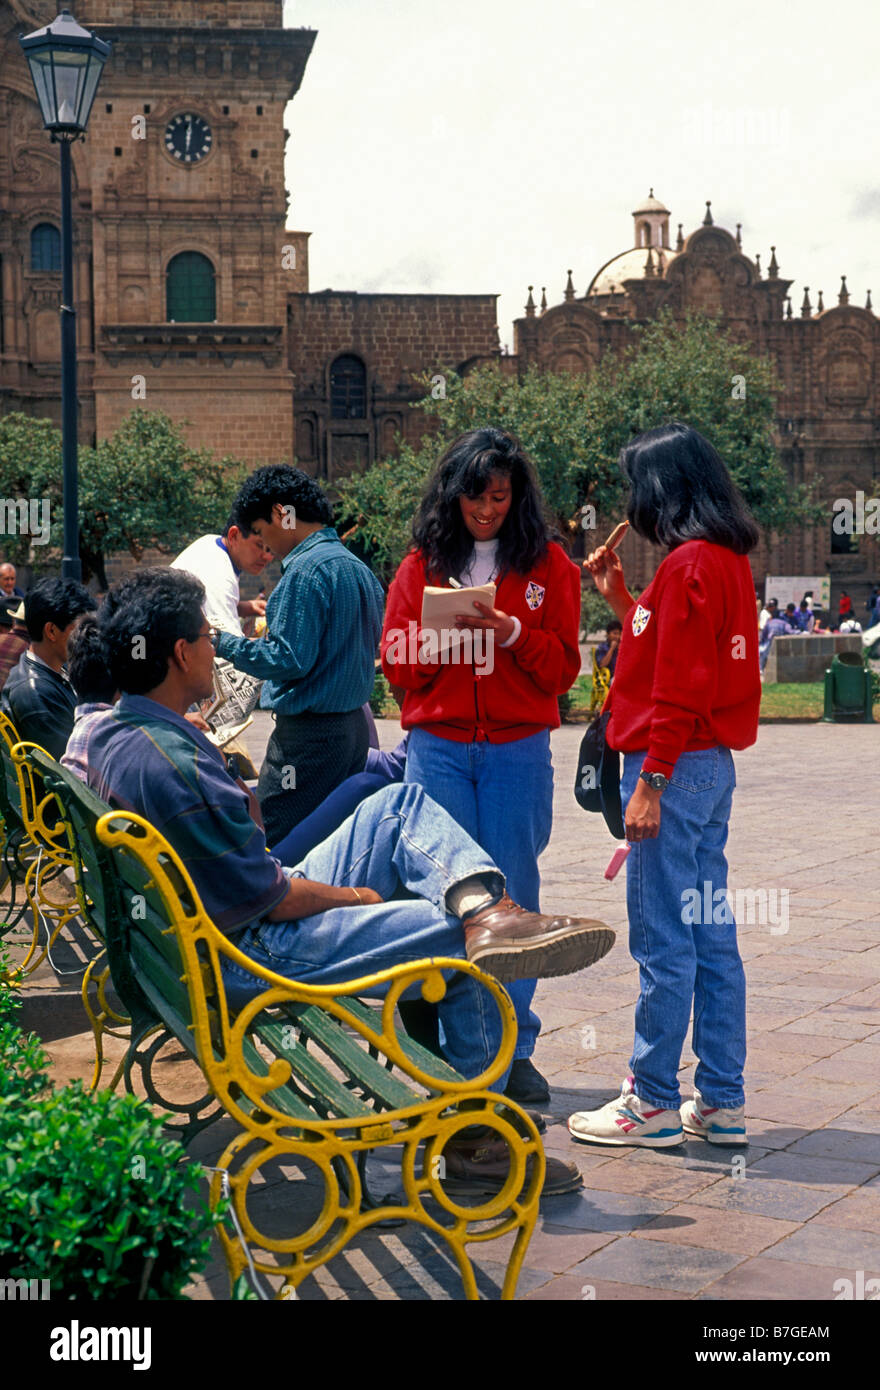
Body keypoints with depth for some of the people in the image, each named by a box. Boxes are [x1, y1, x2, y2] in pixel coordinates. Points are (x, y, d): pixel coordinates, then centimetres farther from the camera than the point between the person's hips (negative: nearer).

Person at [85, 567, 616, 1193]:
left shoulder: (109, 735, 4)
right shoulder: (171, 761, -27)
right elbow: (266, 896, -22)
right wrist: (351, 897, -5)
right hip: (252, 961, -11)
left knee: (399, 804, 7)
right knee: (464, 949, -7)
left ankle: (484, 904, -20)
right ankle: (474, 1134, 5)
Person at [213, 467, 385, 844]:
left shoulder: (306, 569, -15)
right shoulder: (358, 567, 13)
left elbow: (288, 660, -19)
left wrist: (222, 643, -10)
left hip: (310, 733, -10)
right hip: (354, 725, 10)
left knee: (268, 844, -8)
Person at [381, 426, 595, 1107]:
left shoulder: (548, 564, 6)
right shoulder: (422, 564, 8)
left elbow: (563, 667, 2)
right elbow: (397, 666, 7)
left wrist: (511, 632, -14)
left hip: (518, 749, 0)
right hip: (438, 748, 1)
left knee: (513, 896, 3)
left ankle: (515, 1049, 12)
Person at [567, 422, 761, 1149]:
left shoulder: (689, 564, -15)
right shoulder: (726, 559, 14)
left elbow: (680, 686, -20)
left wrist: (651, 781, -19)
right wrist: (621, 598, 21)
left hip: (677, 764, -10)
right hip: (712, 762, 10)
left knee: (665, 941, -3)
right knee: (711, 934, 11)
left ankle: (653, 1103, 4)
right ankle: (722, 1101, 16)